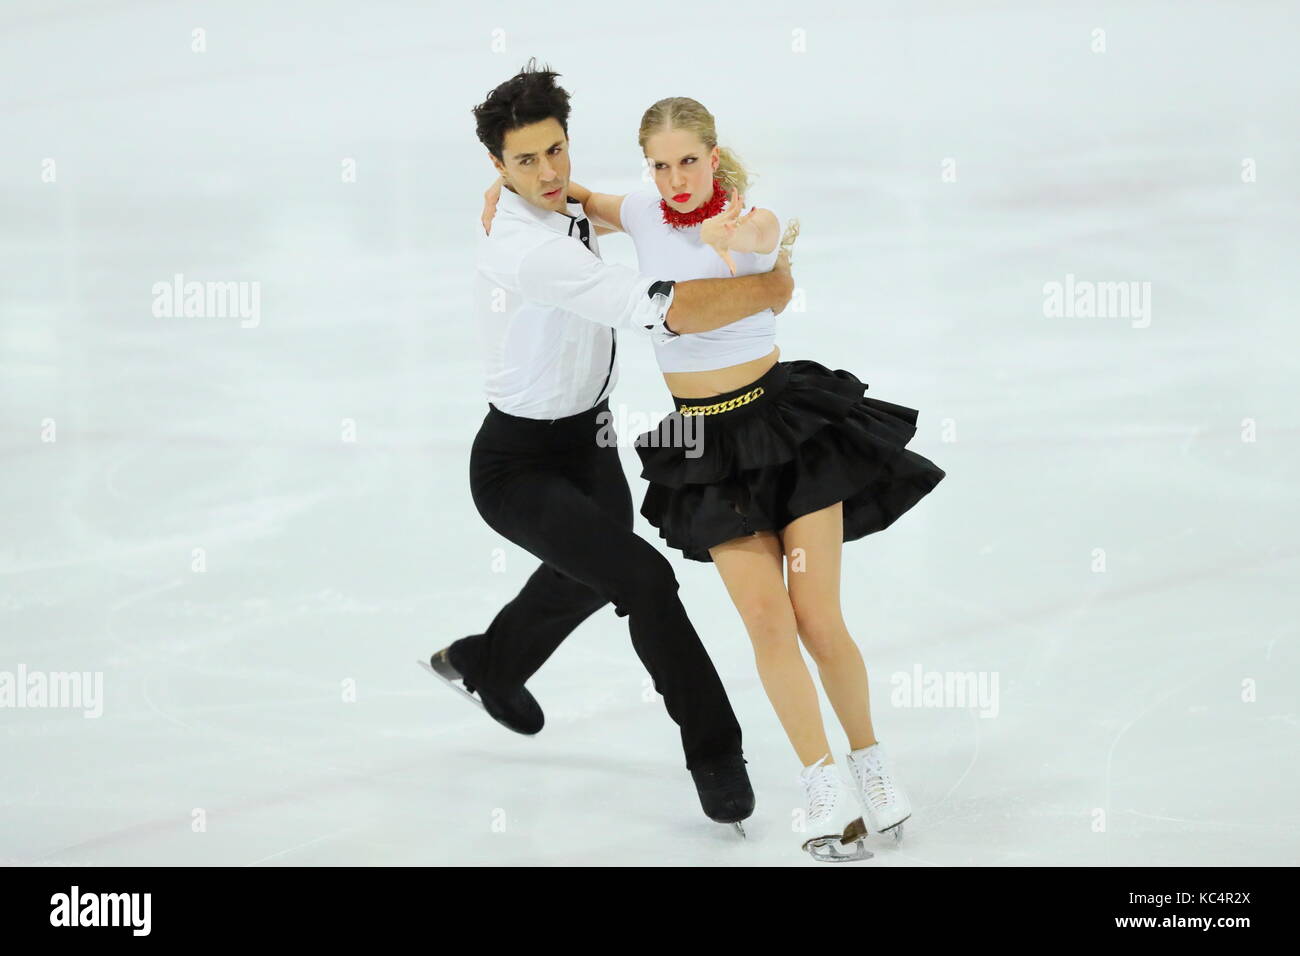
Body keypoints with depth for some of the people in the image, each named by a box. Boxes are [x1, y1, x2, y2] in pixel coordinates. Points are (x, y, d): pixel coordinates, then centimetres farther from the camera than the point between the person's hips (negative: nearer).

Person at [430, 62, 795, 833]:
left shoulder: (565, 211, -4)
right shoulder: (537, 251, -33)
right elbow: (665, 313, -41)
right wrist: (768, 288, -27)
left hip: (586, 439, 10)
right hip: (521, 466, -10)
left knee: (593, 573, 32)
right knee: (645, 579, -24)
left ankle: (485, 665, 60)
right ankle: (714, 753, -8)